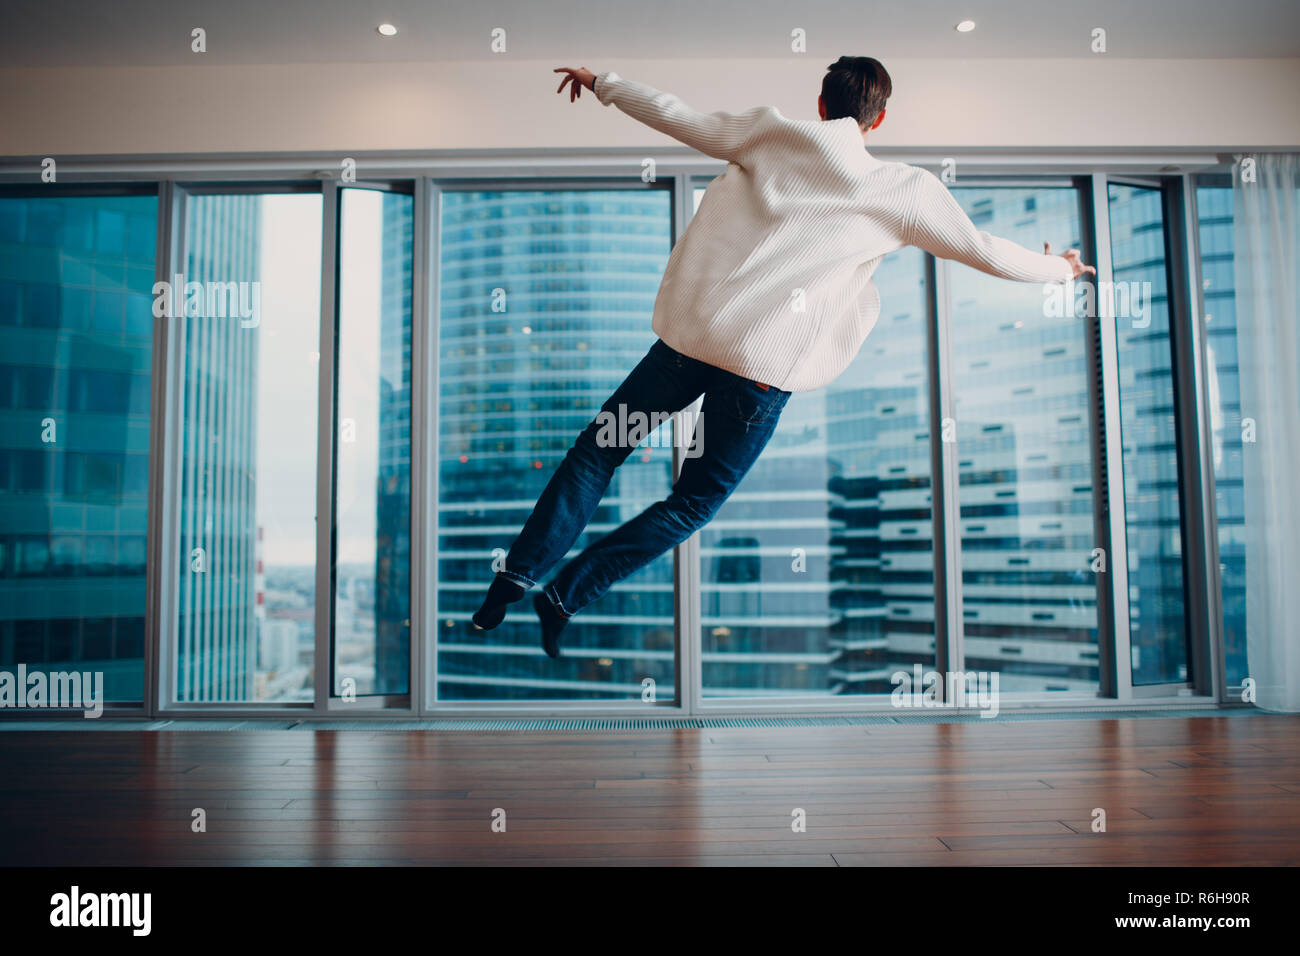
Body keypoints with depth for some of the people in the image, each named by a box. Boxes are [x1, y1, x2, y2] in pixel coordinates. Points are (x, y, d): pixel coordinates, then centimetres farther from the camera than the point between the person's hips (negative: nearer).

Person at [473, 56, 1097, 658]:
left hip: (690, 334, 2)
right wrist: (1060, 268, 34)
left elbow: (678, 118, 12)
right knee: (694, 502, 13)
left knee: (599, 449, 17)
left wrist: (603, 82, 28)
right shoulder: (908, 190, 6)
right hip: (766, 369, -1)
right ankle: (565, 595, 6)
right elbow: (983, 250, 16)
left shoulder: (771, 134, 7)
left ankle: (519, 573, 11)